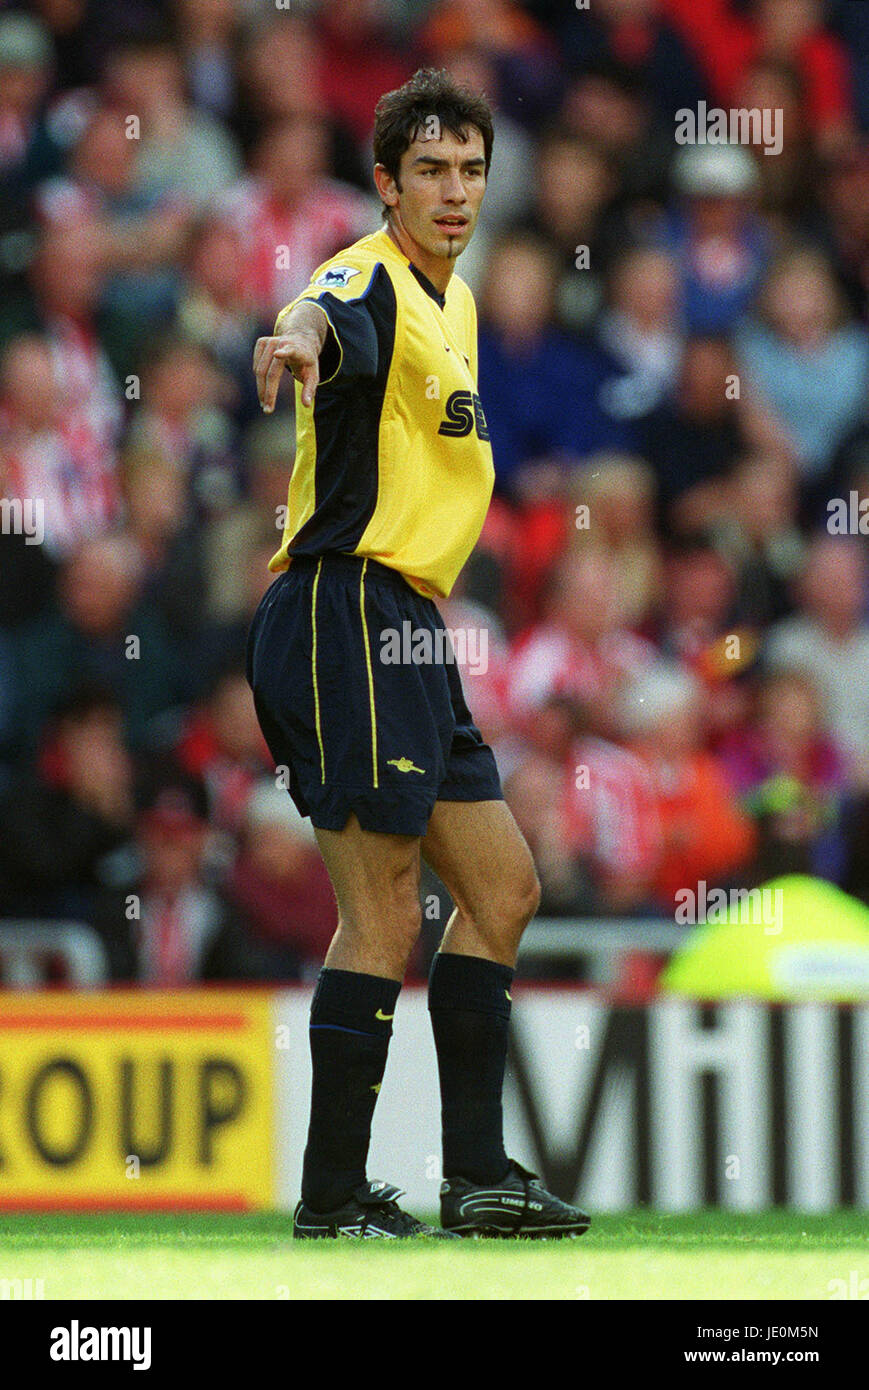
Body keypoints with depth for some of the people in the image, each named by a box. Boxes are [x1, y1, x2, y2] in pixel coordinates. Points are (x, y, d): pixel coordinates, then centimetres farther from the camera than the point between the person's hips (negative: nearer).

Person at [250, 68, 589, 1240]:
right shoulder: (370, 281, -12)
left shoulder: (454, 302, 18)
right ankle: (333, 1194, -6)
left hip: (407, 631, 10)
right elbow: (328, 318, -38)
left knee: (502, 886, 13)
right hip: (348, 612, -10)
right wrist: (299, 339, -61)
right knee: (385, 912, -11)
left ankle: (476, 1174, 18)